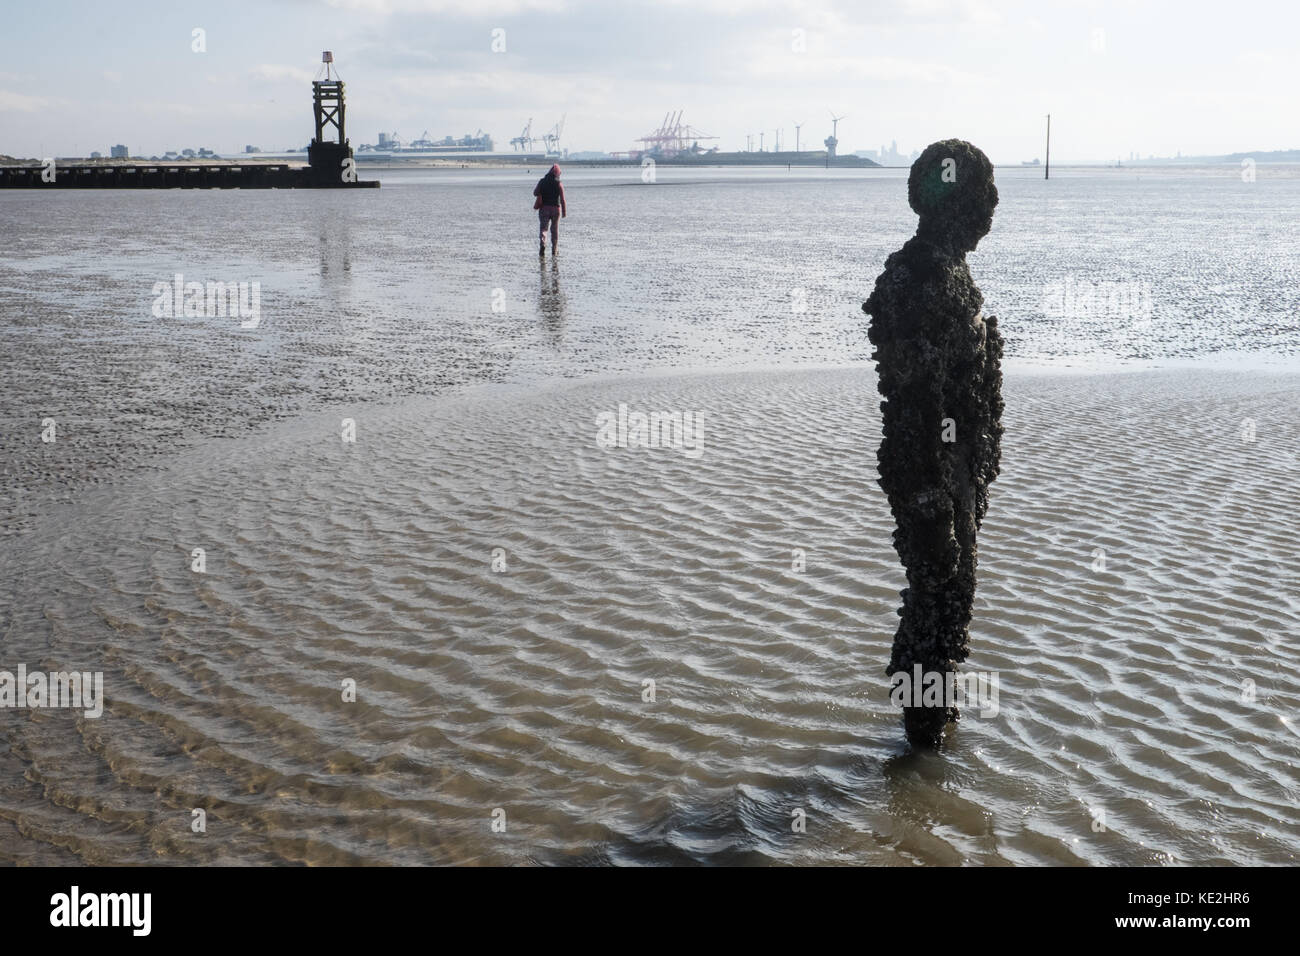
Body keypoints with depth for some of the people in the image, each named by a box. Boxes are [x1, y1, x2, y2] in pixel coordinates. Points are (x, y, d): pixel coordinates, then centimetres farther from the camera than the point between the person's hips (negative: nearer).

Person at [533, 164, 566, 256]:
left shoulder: (542, 181, -1)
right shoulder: (559, 184, -7)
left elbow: (535, 193, 7)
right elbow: (562, 200, -9)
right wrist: (564, 213, -4)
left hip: (544, 208, 0)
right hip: (556, 209, 0)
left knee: (543, 228, 1)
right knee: (555, 229, 13)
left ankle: (542, 244, -25)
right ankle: (554, 250, 18)